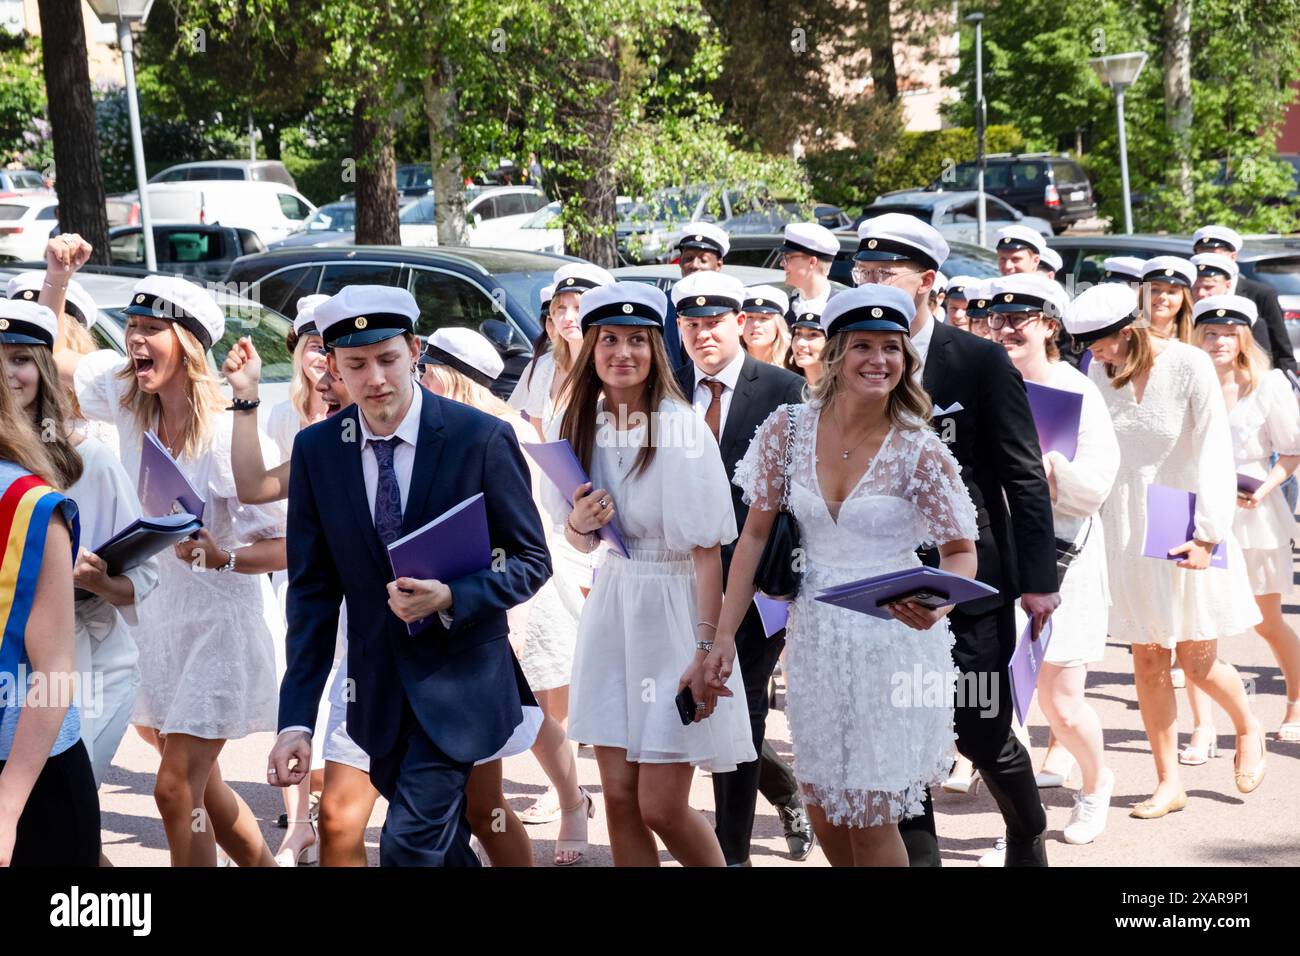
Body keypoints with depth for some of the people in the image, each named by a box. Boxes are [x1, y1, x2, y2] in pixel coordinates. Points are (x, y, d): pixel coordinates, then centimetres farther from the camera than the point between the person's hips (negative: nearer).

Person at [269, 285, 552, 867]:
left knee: (410, 844, -14)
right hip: (376, 684, 4)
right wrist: (297, 720, -7)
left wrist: (450, 599, -23)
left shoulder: (483, 438, -12)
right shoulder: (316, 450, -2)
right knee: (441, 842, 17)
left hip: (458, 679, -4)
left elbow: (532, 560, -4)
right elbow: (313, 592, 0)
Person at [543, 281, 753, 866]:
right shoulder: (578, 424, 4)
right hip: (611, 605, 6)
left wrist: (706, 651, -20)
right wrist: (580, 523, -8)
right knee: (619, 799, 5)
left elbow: (708, 552, -15)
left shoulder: (682, 431, -14)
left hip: (674, 608, -6)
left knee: (662, 807, -5)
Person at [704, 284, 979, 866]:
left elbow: (961, 551, -3)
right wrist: (725, 634, -1)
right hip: (816, 636, 4)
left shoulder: (920, 452, -12)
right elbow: (756, 535, 2)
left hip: (894, 639, -4)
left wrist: (937, 606, -25)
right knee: (824, 811, 12)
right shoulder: (788, 429, -4)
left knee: (870, 818, 0)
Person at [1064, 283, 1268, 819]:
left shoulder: (1189, 367, -13)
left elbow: (1215, 455, -13)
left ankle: (1248, 727, 33)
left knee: (1197, 662, 1)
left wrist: (1209, 534, -19)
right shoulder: (1102, 371, -1)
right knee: (1147, 659, 3)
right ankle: (1168, 783, 12)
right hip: (1126, 530, 3)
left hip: (1185, 532, -3)